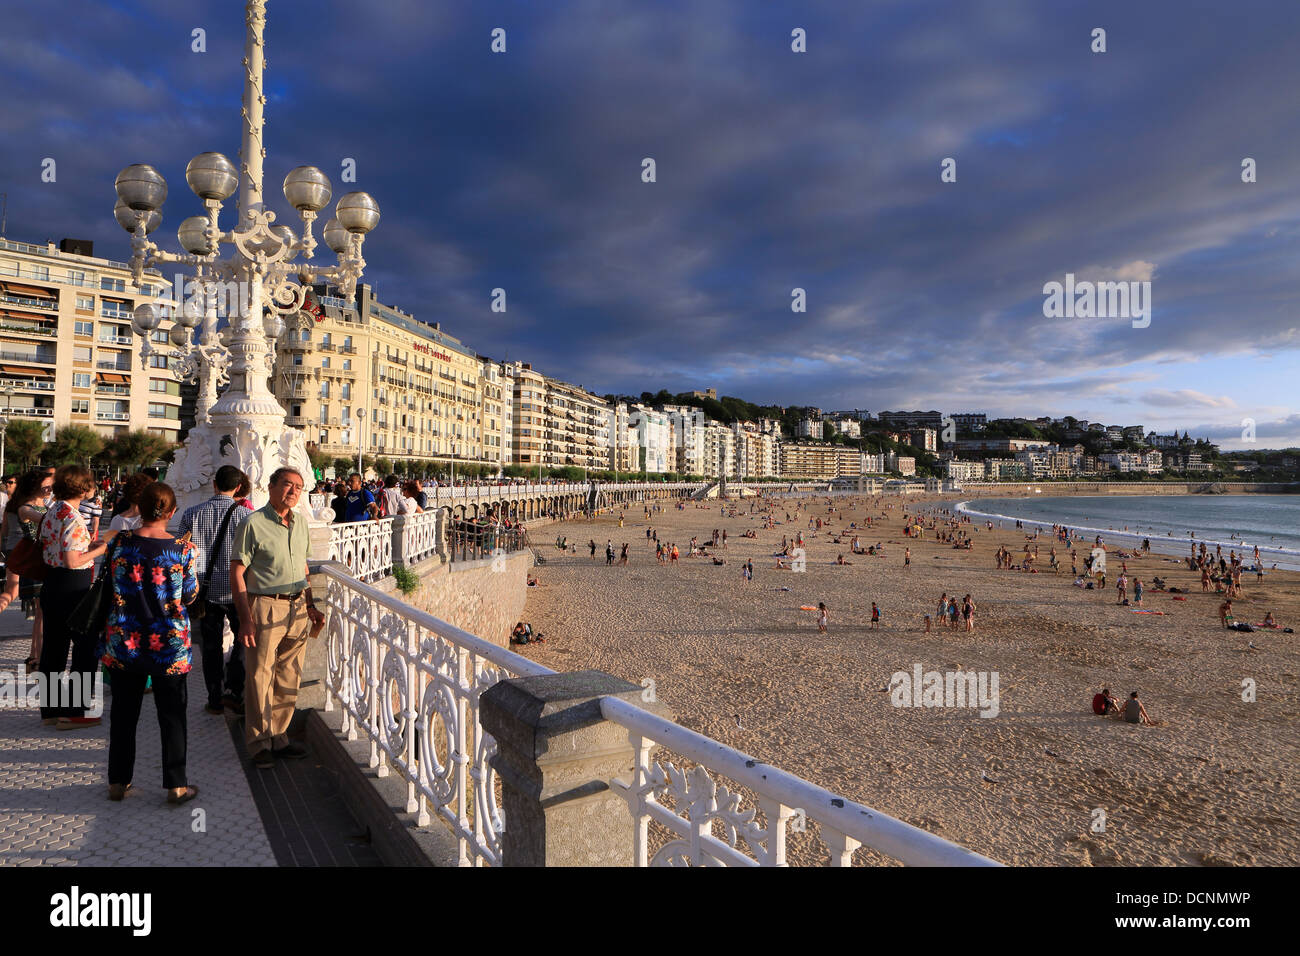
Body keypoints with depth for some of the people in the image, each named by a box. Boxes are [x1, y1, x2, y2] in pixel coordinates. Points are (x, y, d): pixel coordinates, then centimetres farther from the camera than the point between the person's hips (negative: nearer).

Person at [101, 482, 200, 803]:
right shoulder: (184, 550, -13)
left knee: (123, 713, 17)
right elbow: (189, 596, -2)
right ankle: (176, 785, 14)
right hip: (169, 644, -2)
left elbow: (109, 588, 6)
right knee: (172, 714, 9)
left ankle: (118, 782, 28)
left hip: (124, 642, 2)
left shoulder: (119, 545, -8)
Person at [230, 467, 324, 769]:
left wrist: (311, 606, 16)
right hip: (265, 607, -6)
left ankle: (279, 737, 24)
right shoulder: (254, 523, -8)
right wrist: (245, 618, -14)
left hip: (297, 608, 6)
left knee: (289, 678, 11)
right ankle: (259, 744, 14)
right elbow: (237, 573, -9)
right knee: (261, 678, 1)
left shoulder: (300, 523, 11)